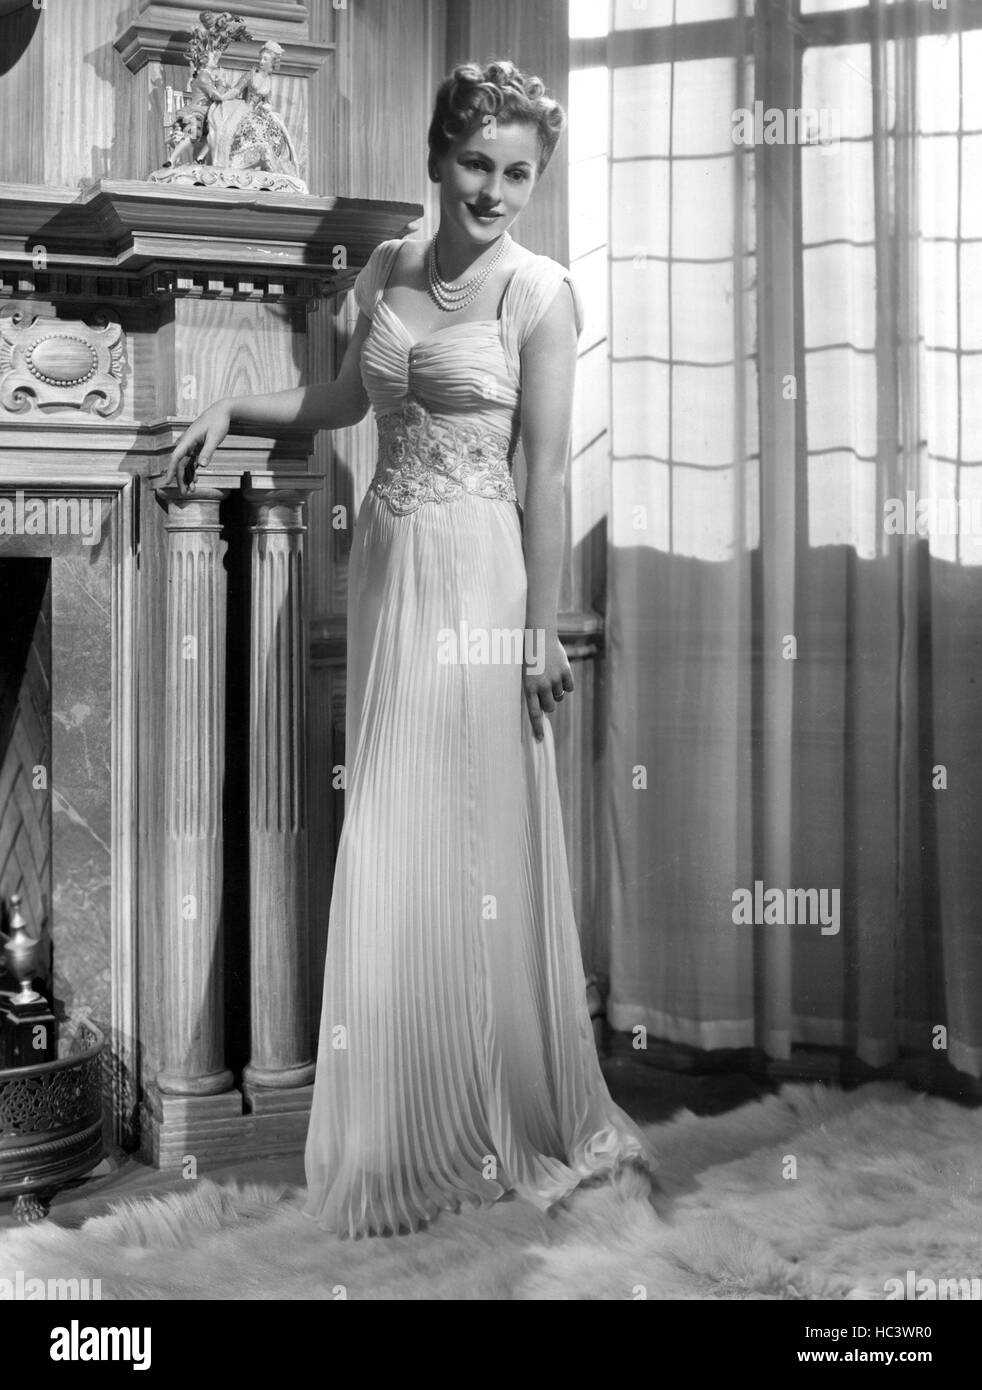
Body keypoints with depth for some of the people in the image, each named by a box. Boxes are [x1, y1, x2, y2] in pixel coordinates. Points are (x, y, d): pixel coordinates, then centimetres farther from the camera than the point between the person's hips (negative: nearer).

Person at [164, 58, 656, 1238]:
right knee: (389, 842, 11)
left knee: (473, 843, 0)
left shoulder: (538, 291, -7)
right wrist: (230, 408, 12)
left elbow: (547, 471, -10)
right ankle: (407, 1129, 26)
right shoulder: (387, 269, 10)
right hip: (385, 566, 6)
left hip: (476, 578, -6)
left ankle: (503, 1119, 17)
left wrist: (542, 625, -12)